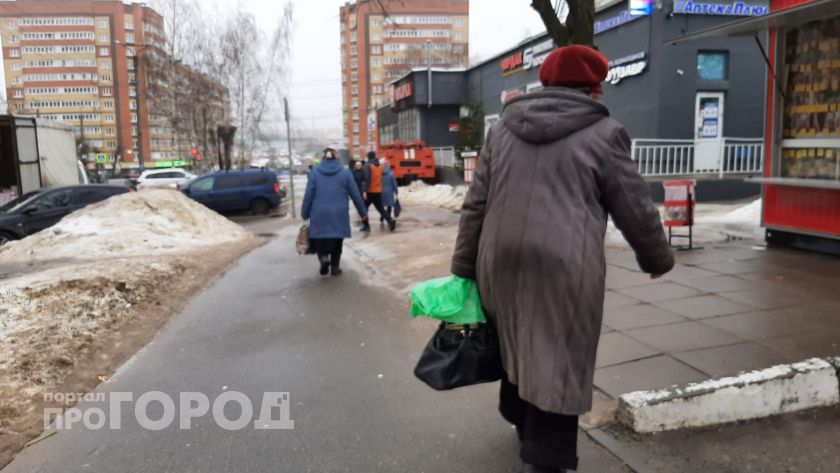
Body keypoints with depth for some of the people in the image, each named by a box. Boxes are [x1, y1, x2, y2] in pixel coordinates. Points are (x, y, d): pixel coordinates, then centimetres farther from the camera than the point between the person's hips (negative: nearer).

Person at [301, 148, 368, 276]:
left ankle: (323, 256, -16)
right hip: (339, 214, 0)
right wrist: (363, 212, 11)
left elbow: (308, 195, 0)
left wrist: (305, 214, 8)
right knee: (336, 241, 13)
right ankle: (335, 267, 16)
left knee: (319, 239, 10)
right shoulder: (345, 172, 0)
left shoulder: (314, 173, 2)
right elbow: (355, 195, 2)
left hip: (319, 214, 0)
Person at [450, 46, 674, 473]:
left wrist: (464, 268, 15)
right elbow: (635, 209, 3)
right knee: (558, 362, 5)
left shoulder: (503, 128, 12)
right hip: (564, 265, -5)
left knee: (517, 344, 24)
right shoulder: (603, 132, -1)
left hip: (502, 259, 6)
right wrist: (657, 258, 20)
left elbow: (476, 204, 10)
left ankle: (523, 423, 45)